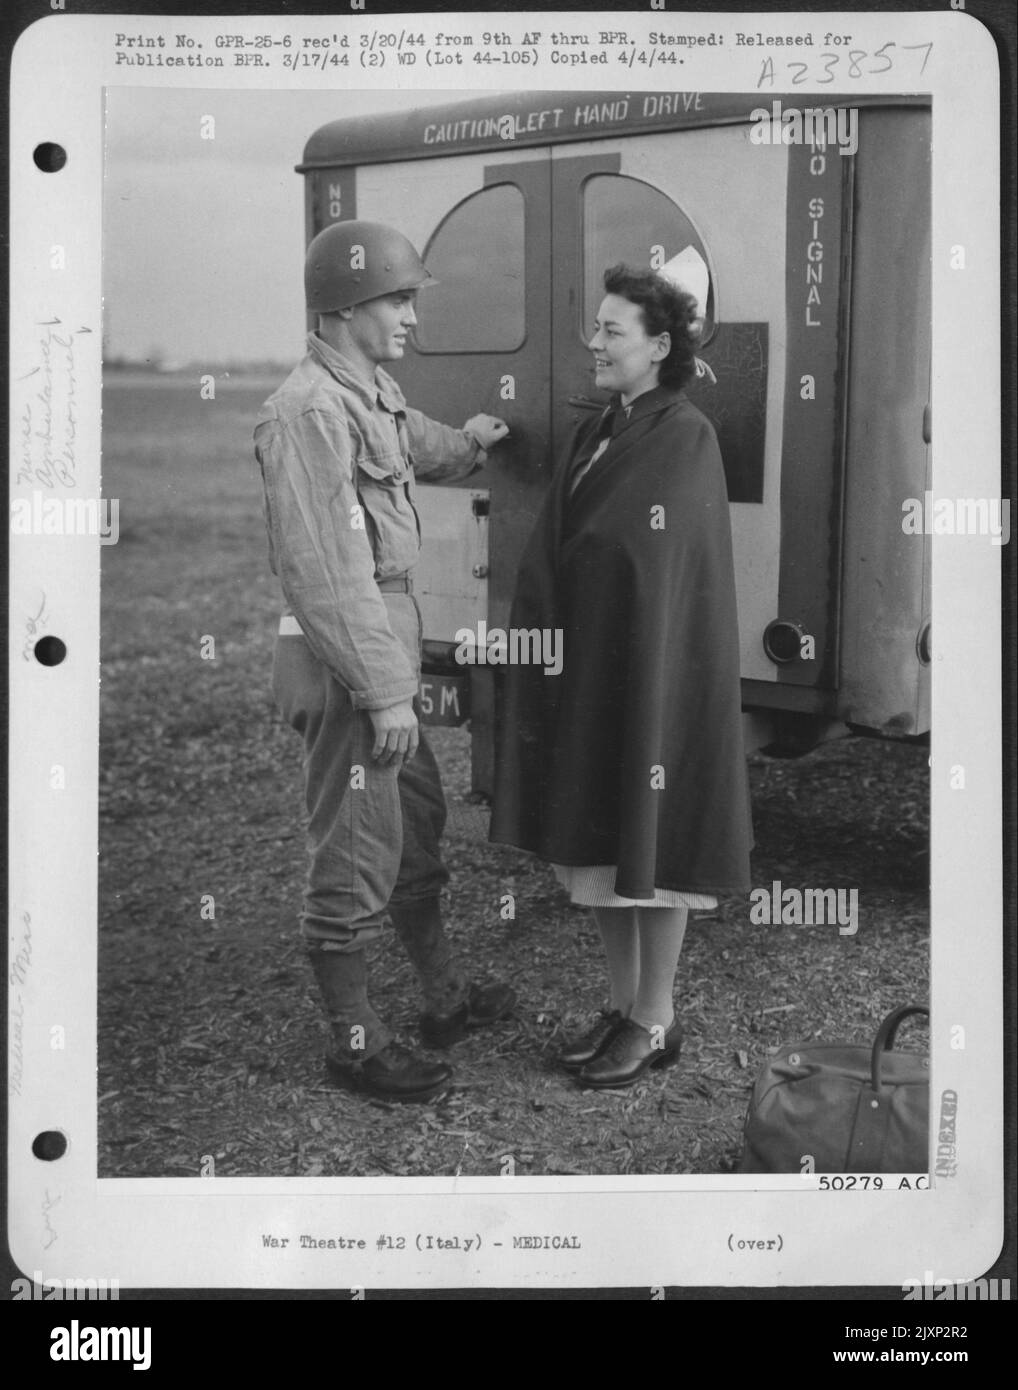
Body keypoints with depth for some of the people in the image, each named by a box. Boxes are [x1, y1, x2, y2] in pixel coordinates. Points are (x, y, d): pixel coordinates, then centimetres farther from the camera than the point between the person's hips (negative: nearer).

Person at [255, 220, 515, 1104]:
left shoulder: (374, 394, 11)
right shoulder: (309, 410, -19)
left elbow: (421, 449, 36)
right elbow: (320, 573, -24)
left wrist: (467, 443, 16)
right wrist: (383, 693, -24)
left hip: (387, 647, 10)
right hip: (346, 664, -10)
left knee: (418, 823, 20)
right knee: (357, 857, 0)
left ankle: (447, 998, 36)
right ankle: (357, 1045, 14)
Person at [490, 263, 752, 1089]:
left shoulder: (686, 440, -13)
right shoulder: (600, 433, 11)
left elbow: (655, 562, -17)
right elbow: (557, 557, 10)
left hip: (656, 665, -8)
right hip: (589, 666, 8)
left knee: (652, 843, 1)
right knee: (603, 841, 12)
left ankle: (656, 1022, 13)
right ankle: (625, 1005, 24)